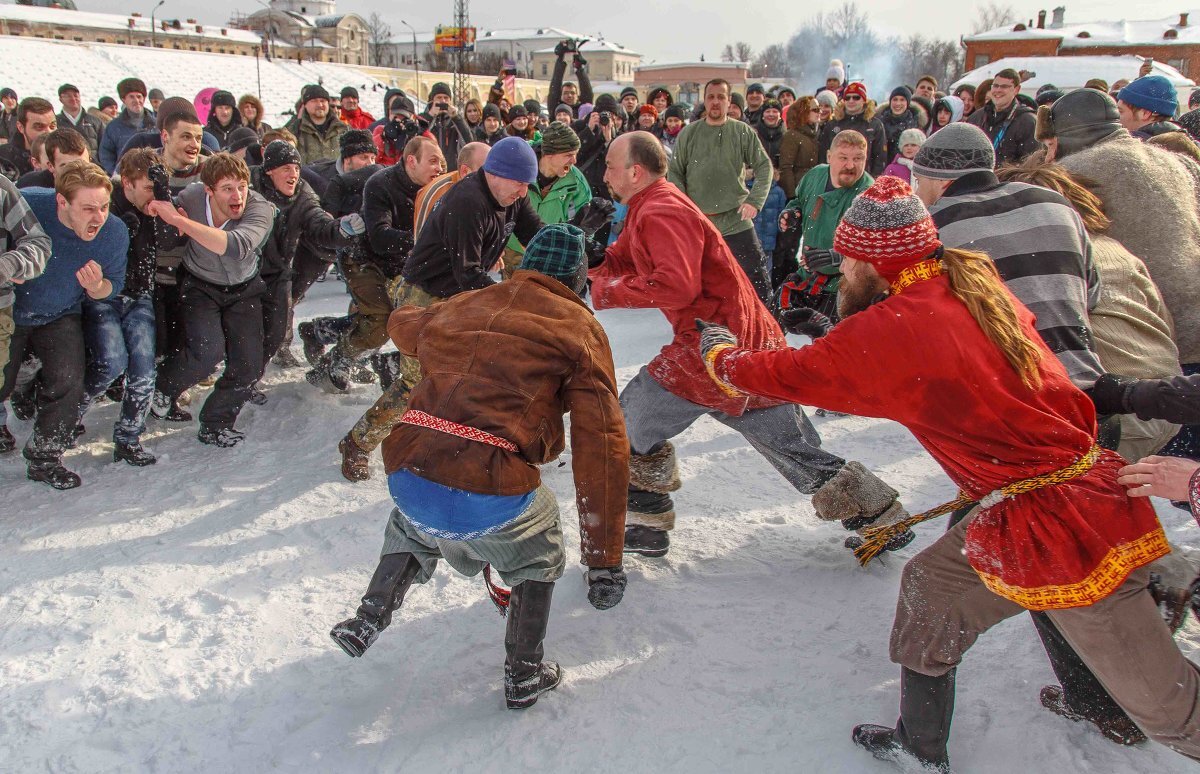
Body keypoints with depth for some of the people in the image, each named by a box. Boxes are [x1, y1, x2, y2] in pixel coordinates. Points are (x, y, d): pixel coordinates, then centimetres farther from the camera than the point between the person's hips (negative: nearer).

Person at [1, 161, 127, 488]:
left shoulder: (115, 233, -19)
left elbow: (114, 286, -7)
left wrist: (96, 287, -29)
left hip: (59, 318, 1)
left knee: (66, 380, -17)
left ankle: (45, 458, 3)